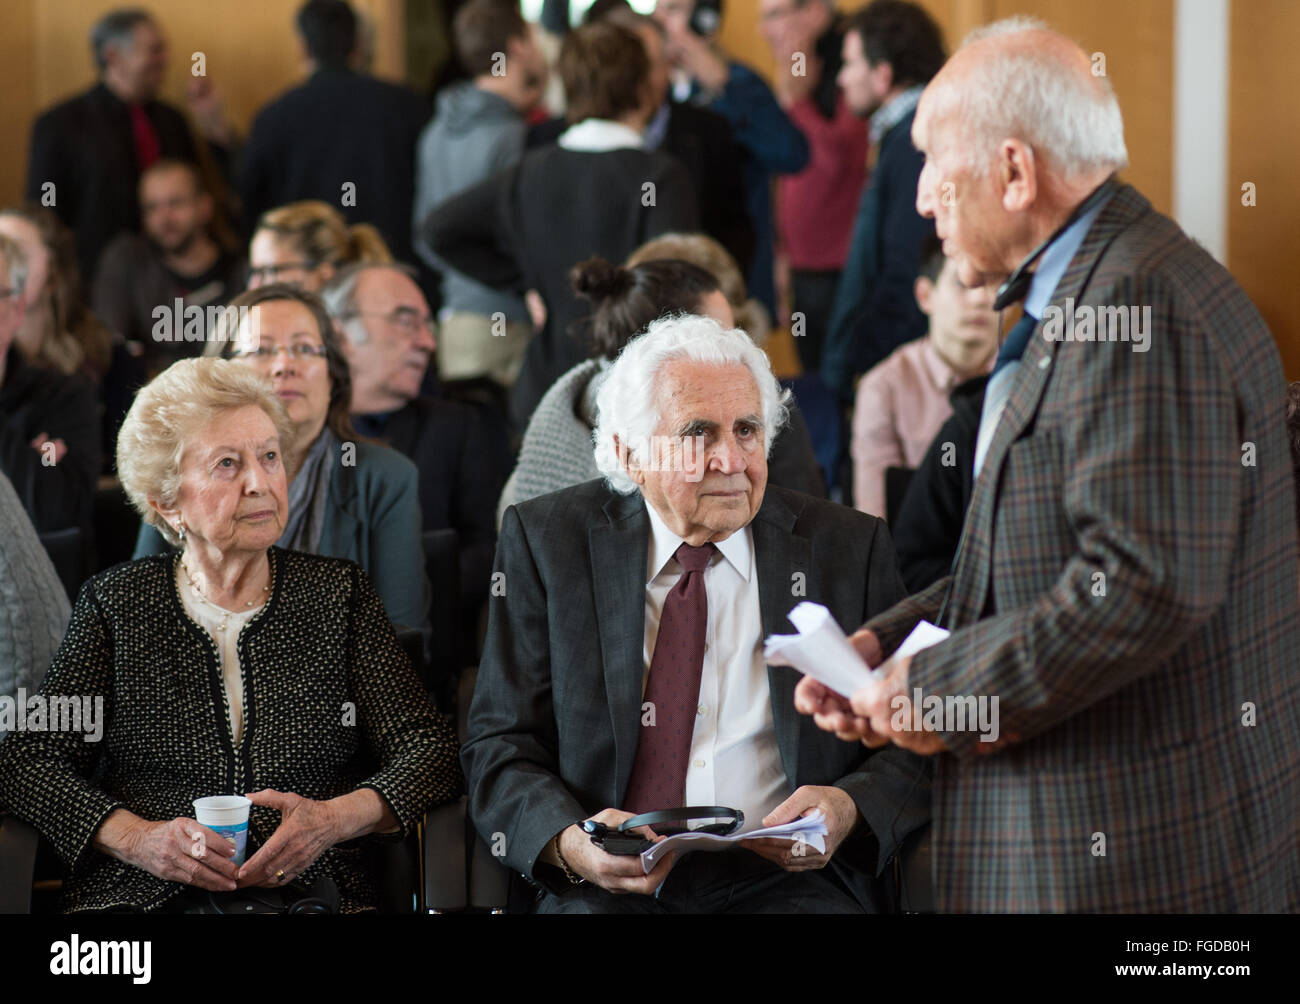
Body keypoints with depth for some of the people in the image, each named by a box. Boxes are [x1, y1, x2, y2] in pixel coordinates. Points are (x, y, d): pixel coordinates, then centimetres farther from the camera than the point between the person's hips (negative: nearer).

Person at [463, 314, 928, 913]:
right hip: (609, 886, -2)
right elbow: (501, 750, 4)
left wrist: (850, 811, -13)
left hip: (784, 879, 2)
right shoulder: (546, 540, 7)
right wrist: (569, 844, -17)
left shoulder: (847, 547, 9)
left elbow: (914, 750, 10)